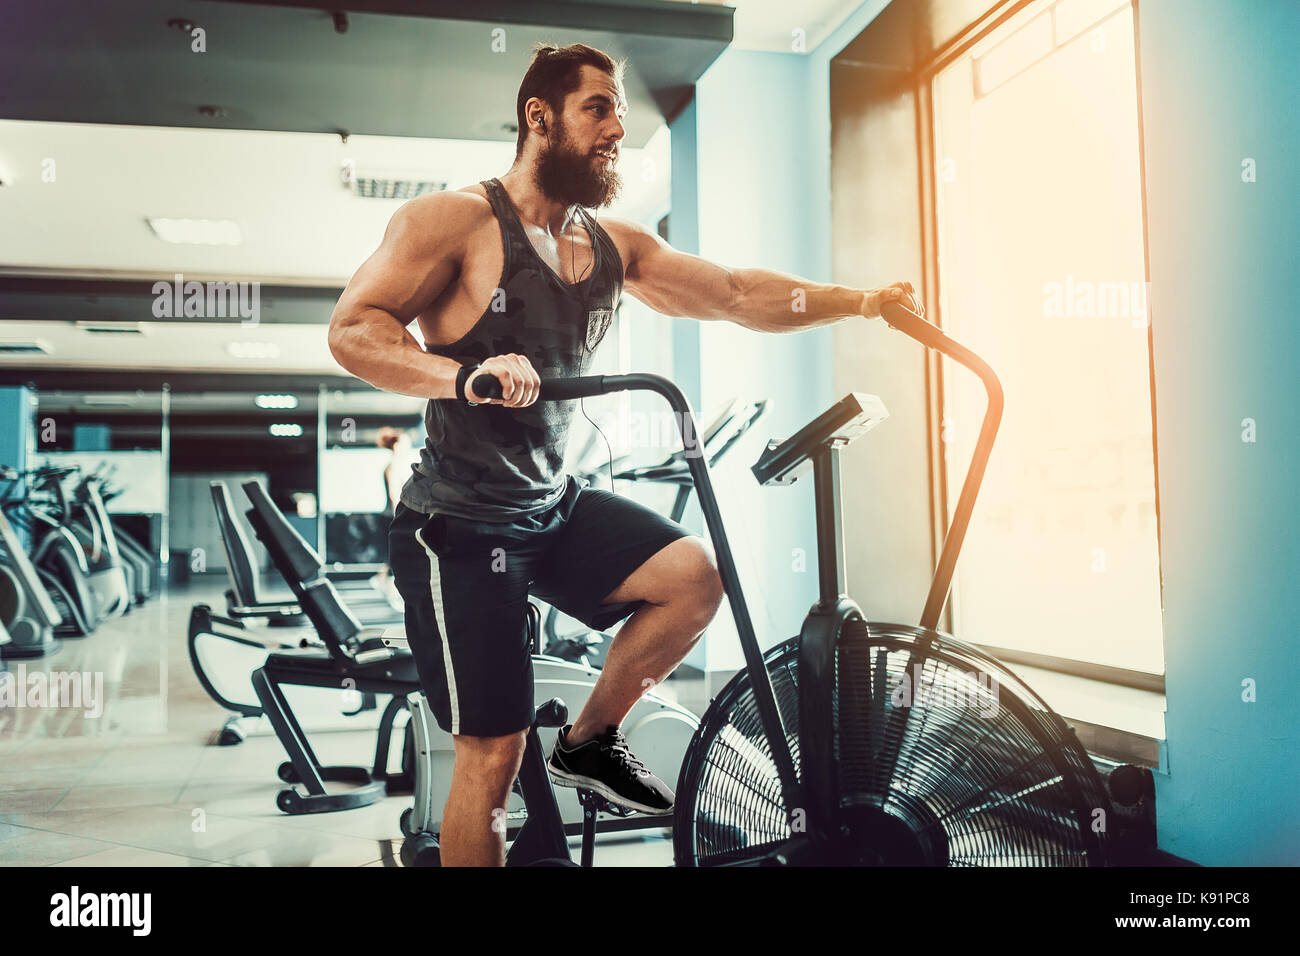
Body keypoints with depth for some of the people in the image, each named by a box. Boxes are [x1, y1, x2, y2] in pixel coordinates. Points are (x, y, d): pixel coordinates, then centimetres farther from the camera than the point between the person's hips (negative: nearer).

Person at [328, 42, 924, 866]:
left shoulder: (615, 246, 6)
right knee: (494, 755, -5)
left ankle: (591, 740, 12)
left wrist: (861, 300, -4)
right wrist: (465, 374, -35)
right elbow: (352, 328, -19)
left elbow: (737, 294, 5)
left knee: (697, 575, -10)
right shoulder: (458, 221, -12)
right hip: (462, 527, -6)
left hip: (555, 506, 6)